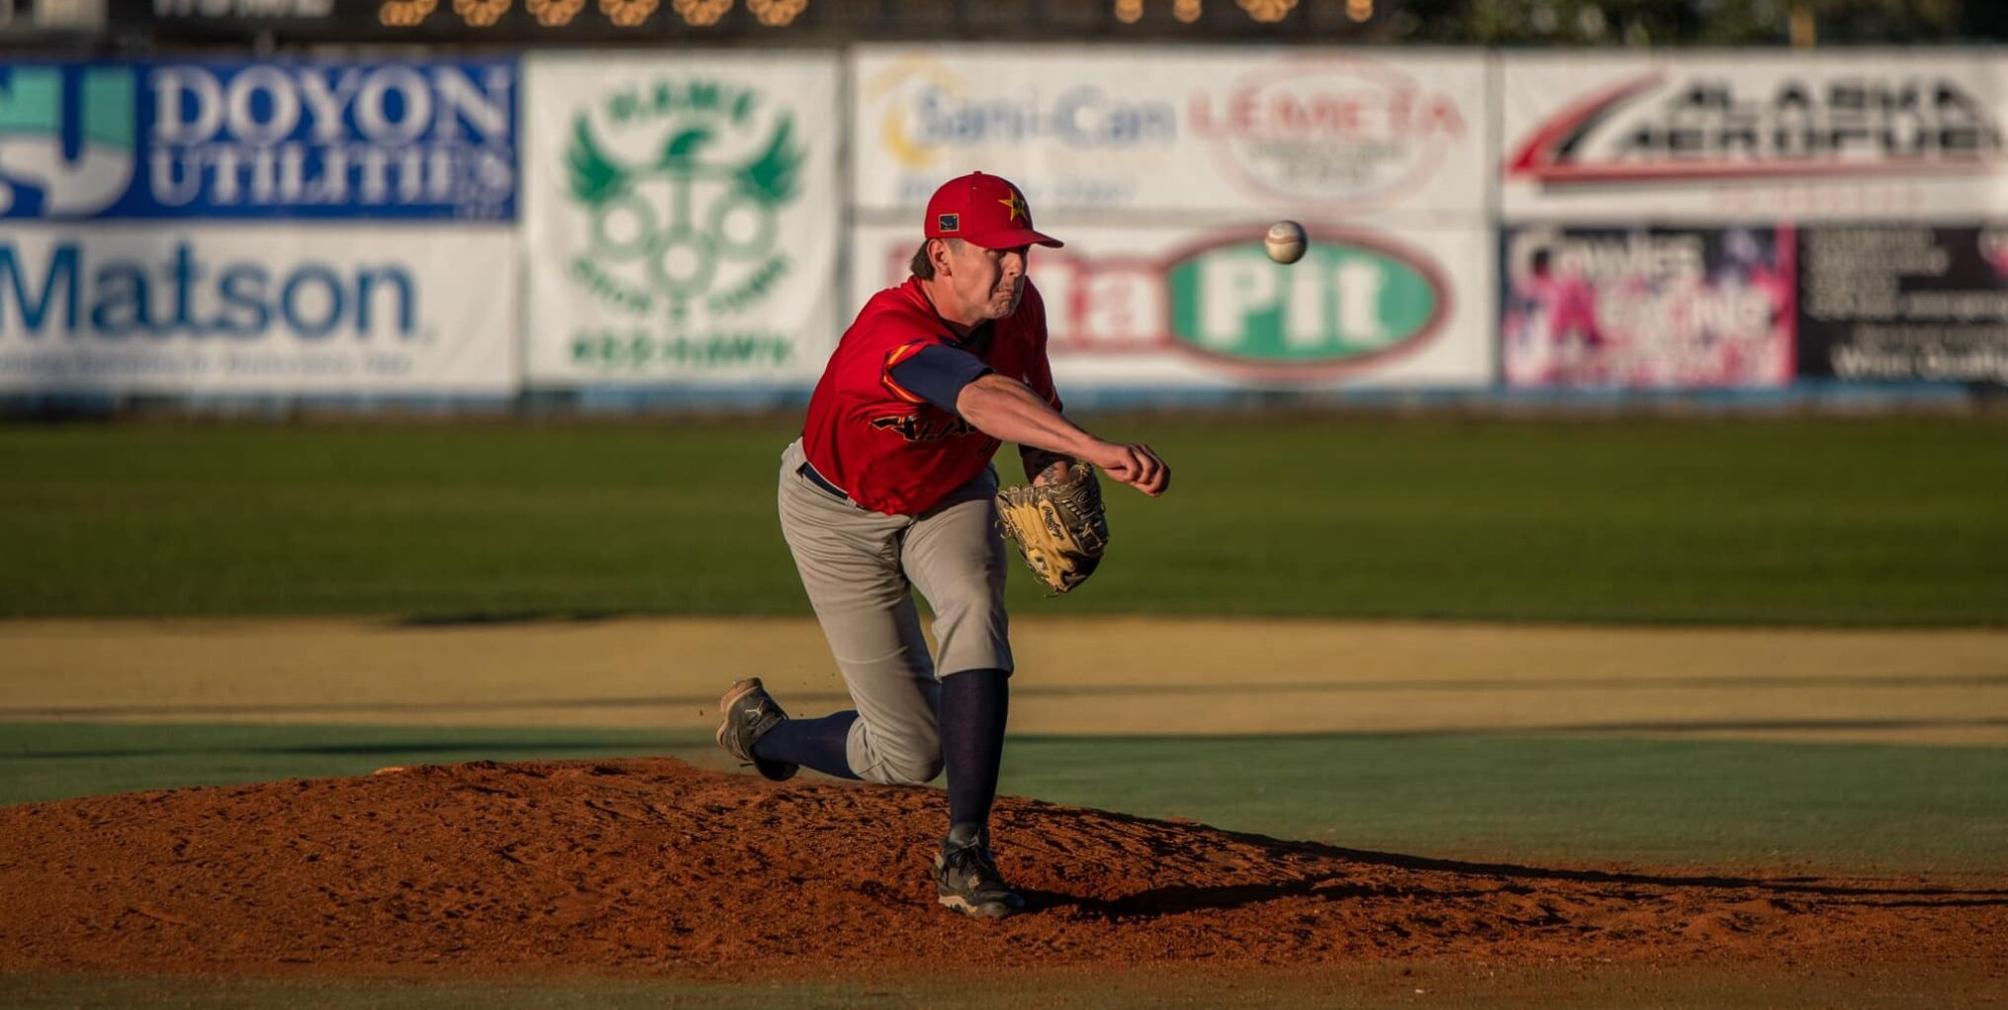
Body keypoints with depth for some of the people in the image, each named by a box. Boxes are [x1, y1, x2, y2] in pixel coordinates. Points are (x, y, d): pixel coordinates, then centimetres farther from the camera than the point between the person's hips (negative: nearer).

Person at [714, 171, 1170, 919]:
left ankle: (966, 851, -27)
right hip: (841, 513, -5)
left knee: (976, 608, -31)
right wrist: (1096, 450, -74)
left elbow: (1035, 403, 3)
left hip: (951, 498, 5)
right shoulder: (891, 333, -40)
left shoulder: (1020, 310, -18)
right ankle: (758, 730, 29)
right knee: (910, 753, -3)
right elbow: (986, 400, -60)